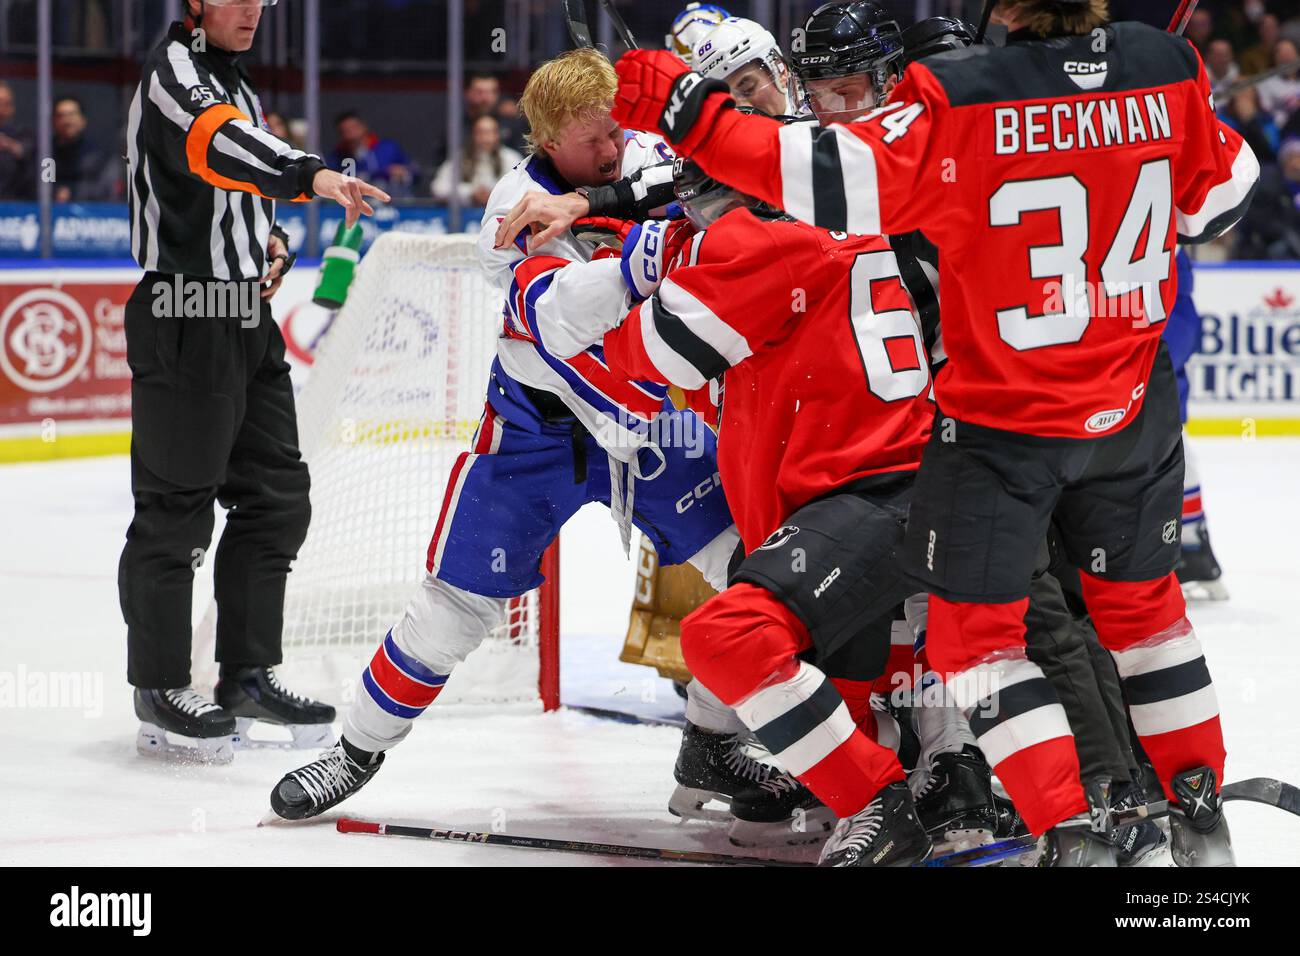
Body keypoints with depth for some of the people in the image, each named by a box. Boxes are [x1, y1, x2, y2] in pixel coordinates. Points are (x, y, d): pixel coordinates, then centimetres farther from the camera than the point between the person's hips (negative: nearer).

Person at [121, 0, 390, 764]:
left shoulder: (237, 88, 19)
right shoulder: (175, 70, -11)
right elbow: (218, 143, -32)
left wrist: (273, 244, 6)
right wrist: (311, 176, -48)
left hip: (249, 324, 9)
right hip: (185, 321, -9)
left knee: (276, 498, 11)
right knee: (177, 508, -5)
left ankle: (248, 674, 19)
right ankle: (161, 688, 2)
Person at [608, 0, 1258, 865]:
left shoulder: (960, 99, -23)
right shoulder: (1170, 73, -8)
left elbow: (841, 181, -27)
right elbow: (1221, 195, 7)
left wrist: (689, 114, -21)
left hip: (1001, 417, -5)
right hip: (1133, 406, 5)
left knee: (976, 625, 8)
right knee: (1140, 601, 24)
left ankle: (1073, 831, -1)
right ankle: (1201, 816, 29)